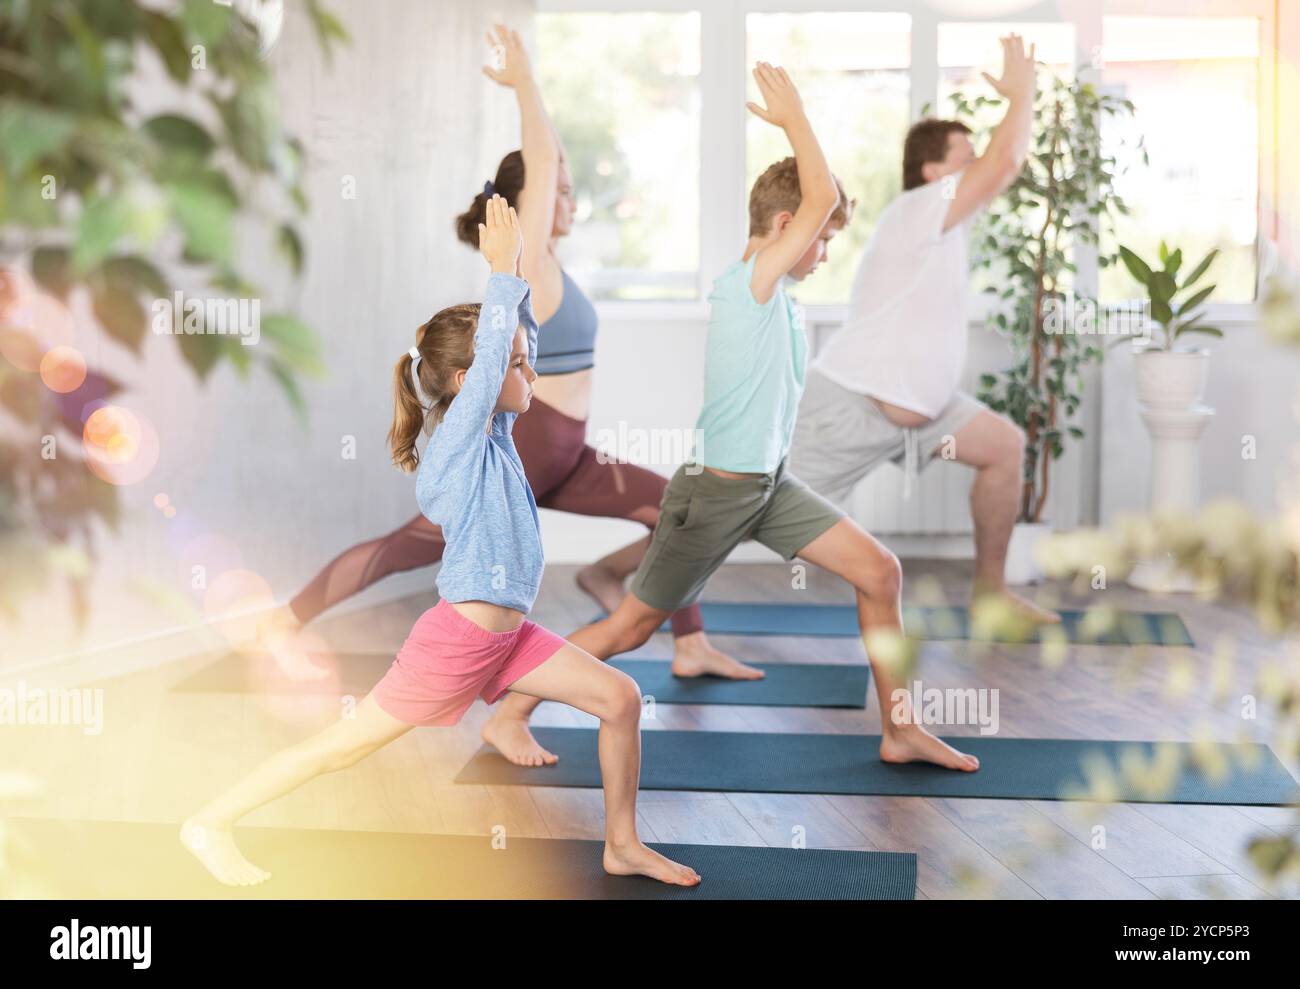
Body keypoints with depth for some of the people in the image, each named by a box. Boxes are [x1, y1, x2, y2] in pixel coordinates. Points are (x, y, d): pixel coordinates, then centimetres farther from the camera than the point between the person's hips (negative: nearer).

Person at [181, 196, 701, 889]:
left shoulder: (493, 435, 8)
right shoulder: (456, 441, -15)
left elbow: (514, 342, 15)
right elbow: (490, 356, -26)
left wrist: (515, 276, 4)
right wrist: (503, 271, -21)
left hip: (509, 635, 9)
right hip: (459, 635, -9)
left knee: (620, 697, 4)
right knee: (350, 743, -2)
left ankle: (622, 846, 15)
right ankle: (210, 825, 8)